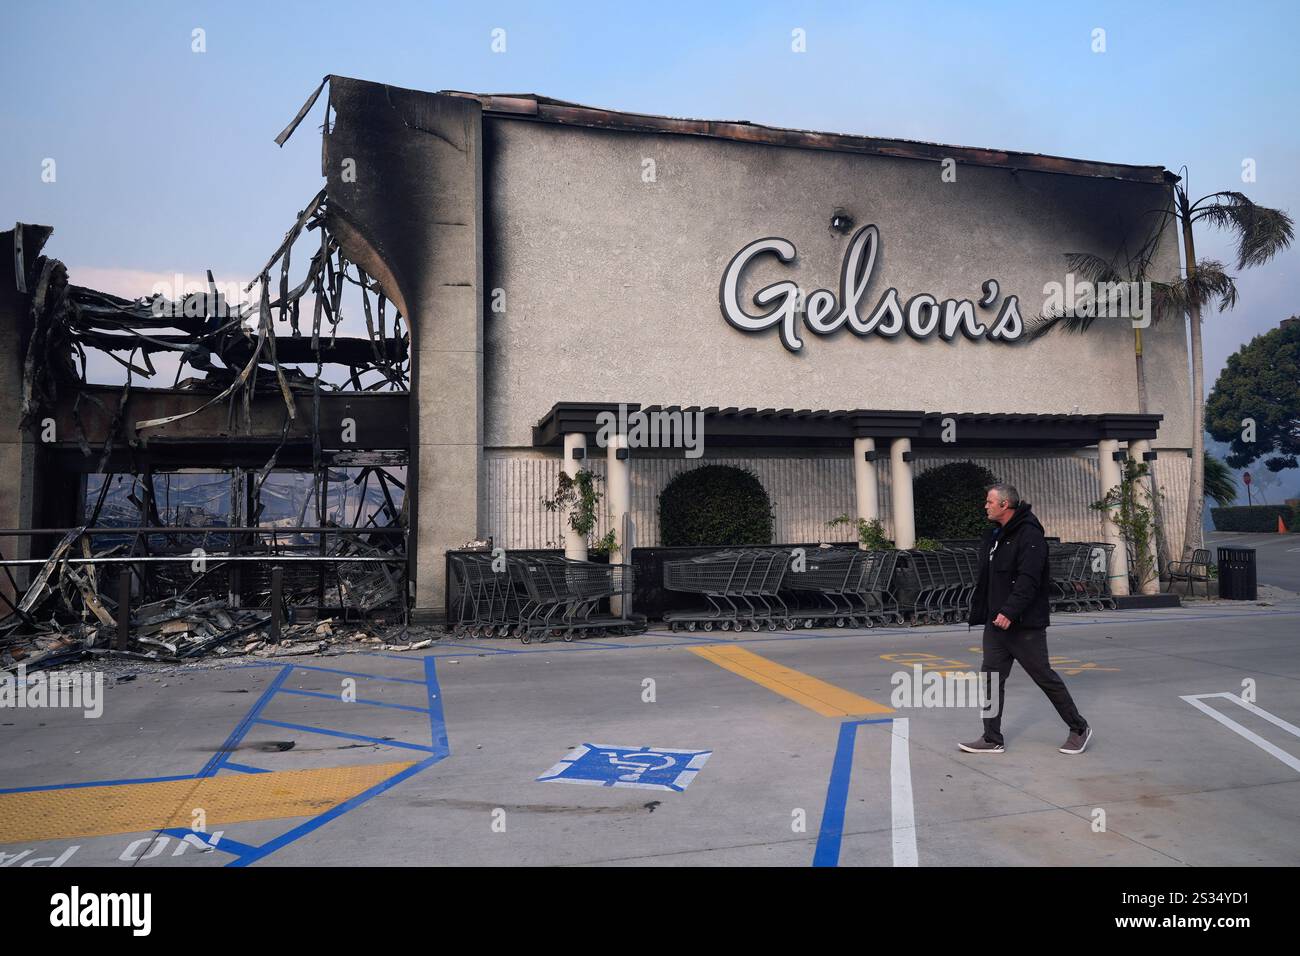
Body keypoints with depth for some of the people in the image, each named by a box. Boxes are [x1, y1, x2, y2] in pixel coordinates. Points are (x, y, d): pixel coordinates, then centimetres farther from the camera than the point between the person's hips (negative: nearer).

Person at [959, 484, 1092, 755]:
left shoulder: (1029, 534, -15)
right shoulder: (992, 536, 13)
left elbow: (1028, 580, -25)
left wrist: (1009, 611, -30)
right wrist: (979, 611, 14)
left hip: (1025, 624, -8)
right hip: (996, 622, 8)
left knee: (1045, 677, 3)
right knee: (991, 679, 5)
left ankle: (1079, 729, 22)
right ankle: (992, 739, 11)